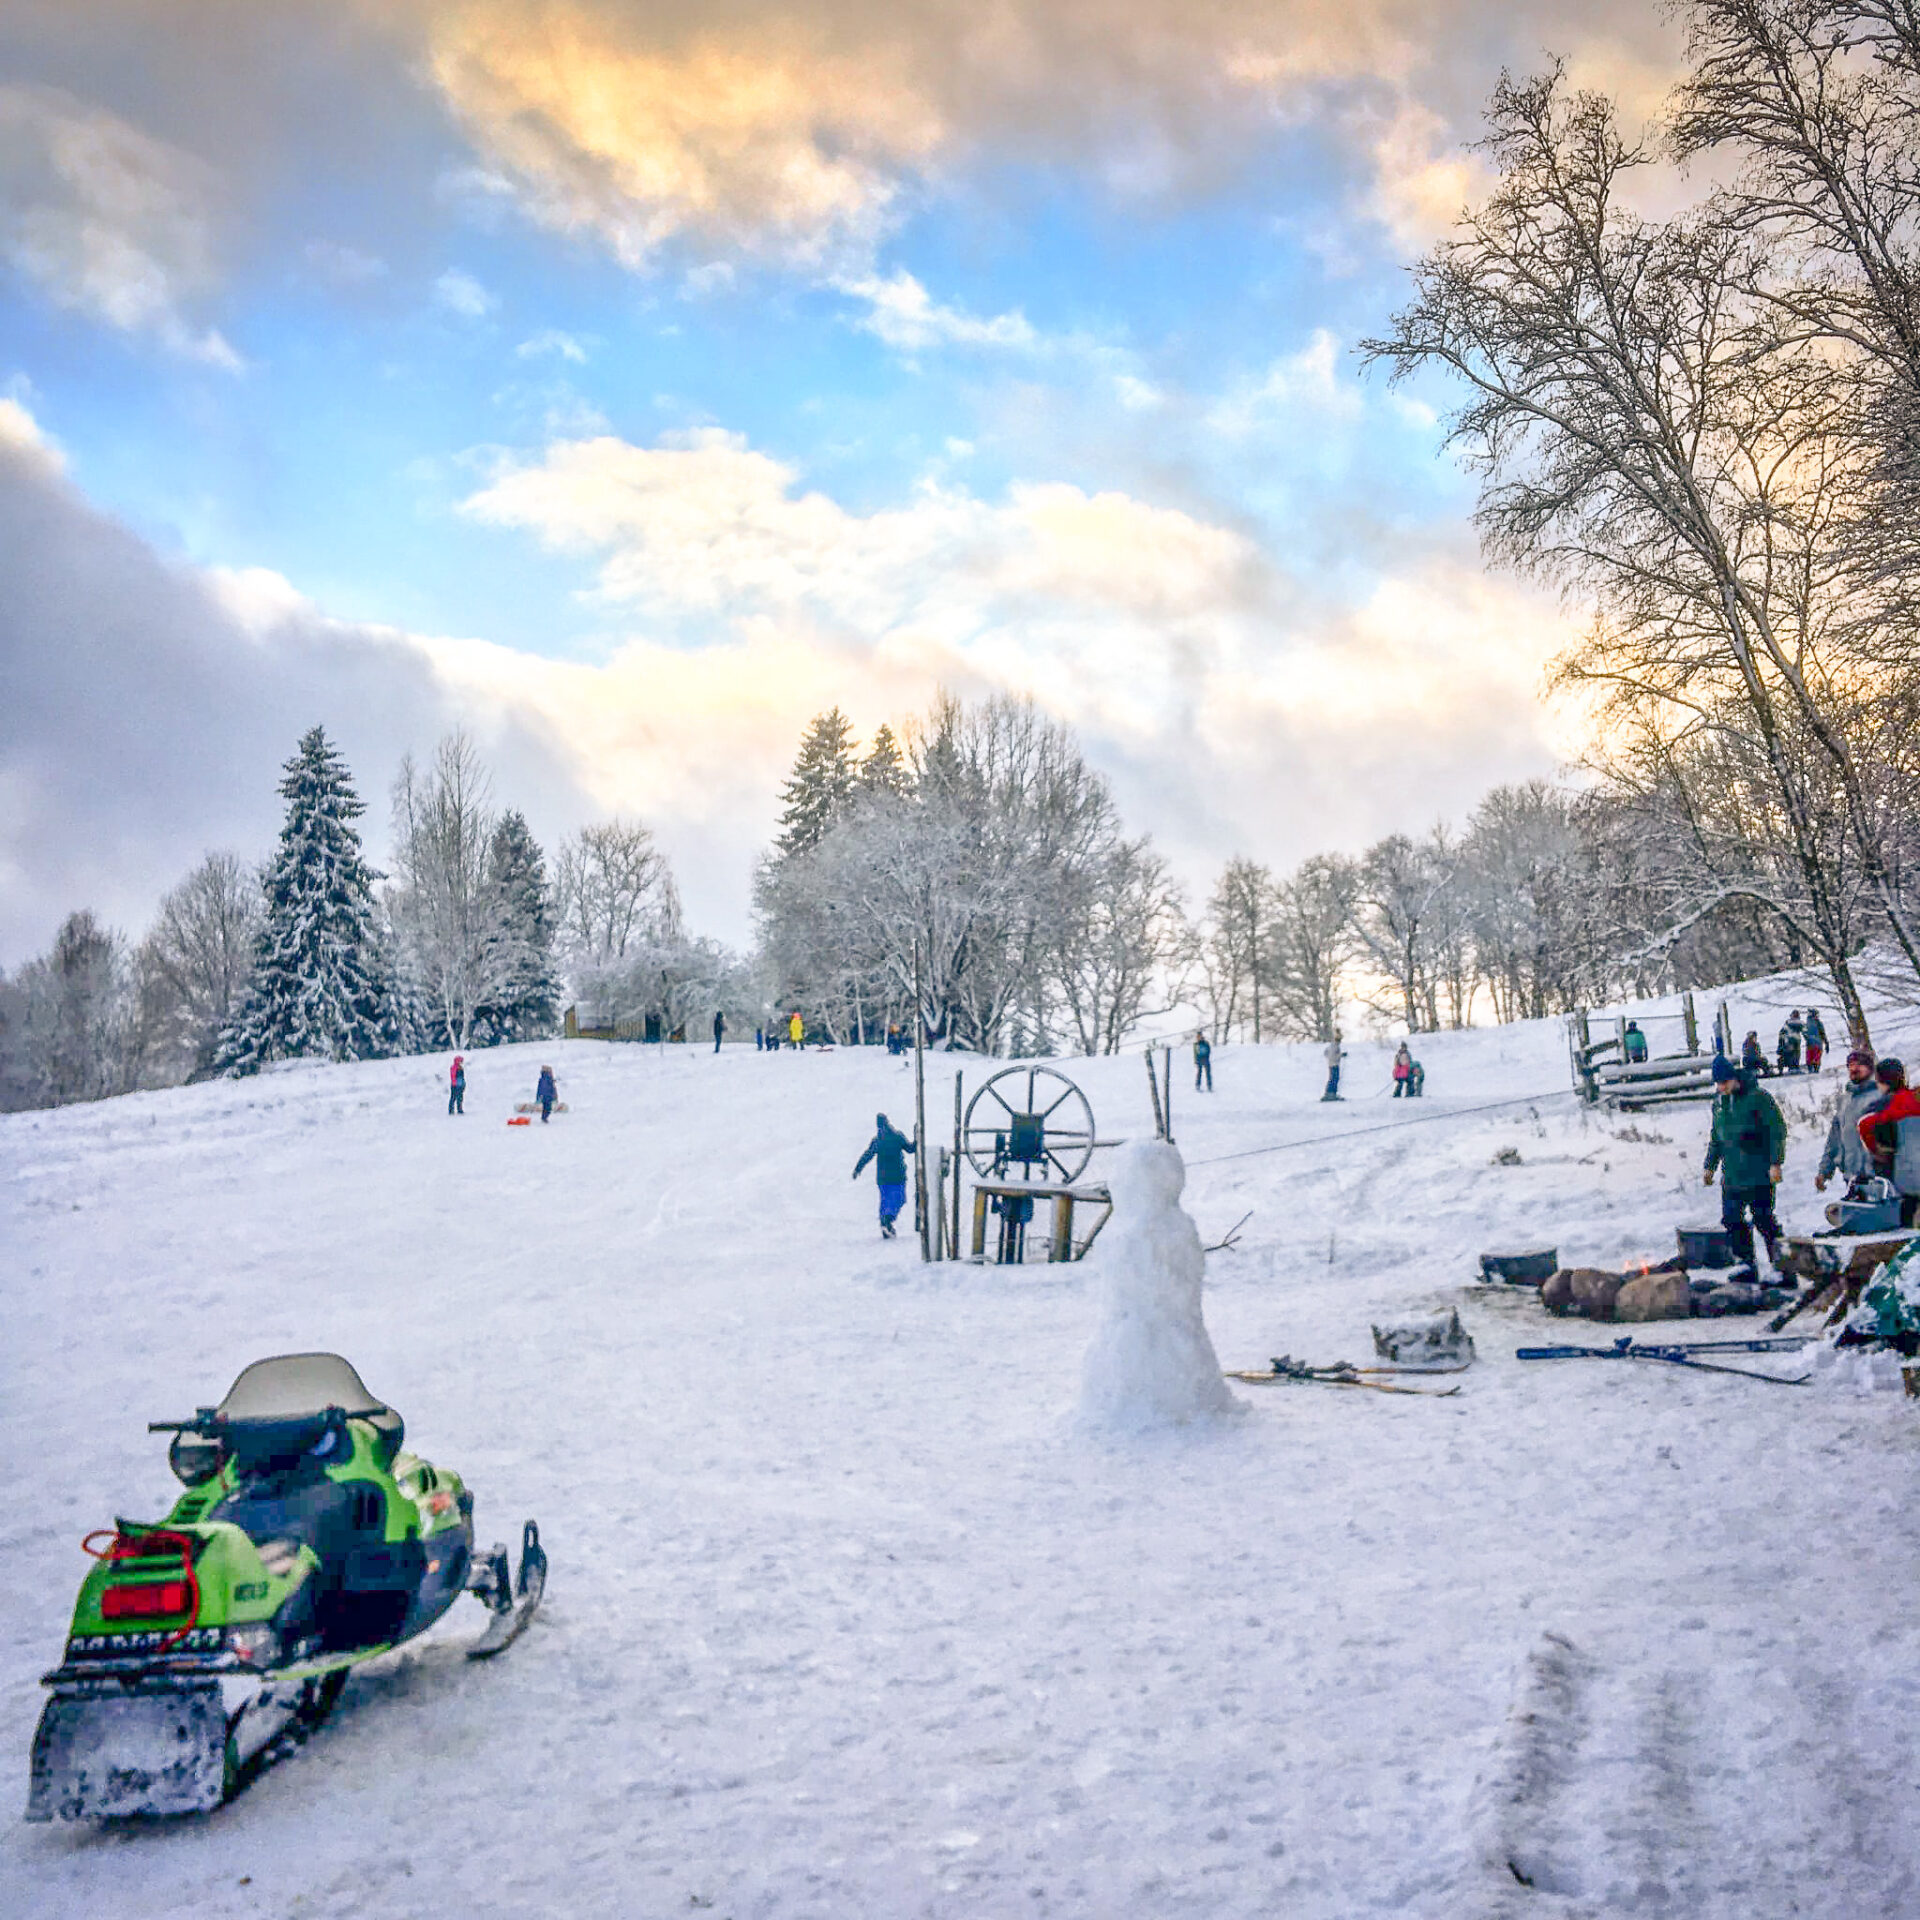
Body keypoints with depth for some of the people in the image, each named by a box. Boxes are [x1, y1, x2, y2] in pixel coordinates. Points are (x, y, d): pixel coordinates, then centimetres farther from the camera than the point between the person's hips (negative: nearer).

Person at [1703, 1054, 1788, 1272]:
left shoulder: (1758, 1098, -8)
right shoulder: (1718, 1104, 12)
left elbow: (1778, 1129, -8)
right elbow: (1715, 1138, 23)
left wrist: (1775, 1162, -13)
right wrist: (1710, 1165, 20)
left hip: (1759, 1174, -6)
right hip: (1731, 1177, 6)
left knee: (1762, 1217, -6)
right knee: (1732, 1219, 4)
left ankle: (1779, 1257, 7)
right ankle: (1745, 1260, 15)